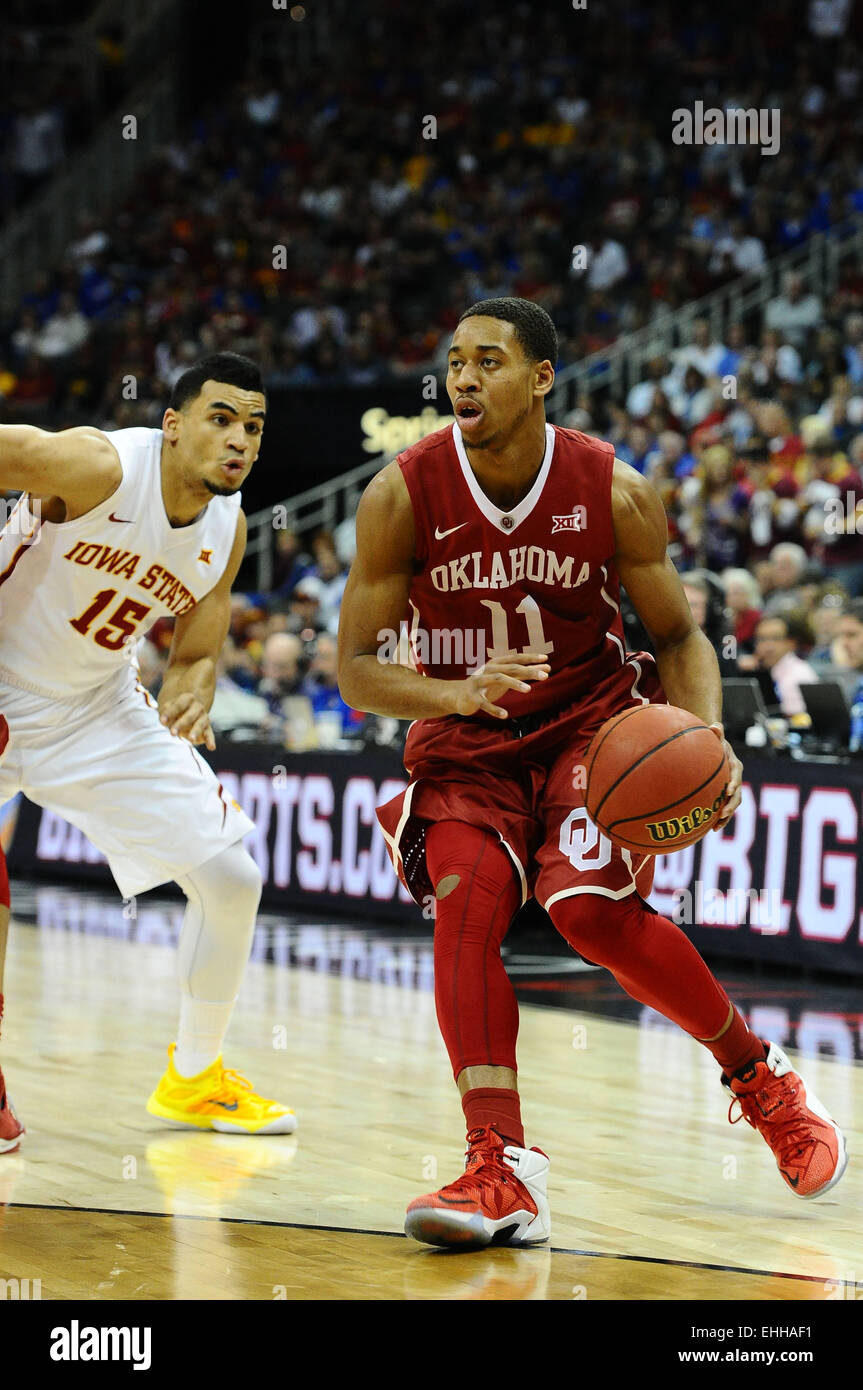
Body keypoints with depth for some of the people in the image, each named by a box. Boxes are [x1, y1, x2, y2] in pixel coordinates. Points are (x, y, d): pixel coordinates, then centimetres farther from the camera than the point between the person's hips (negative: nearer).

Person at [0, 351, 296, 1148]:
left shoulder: (228, 528, -4)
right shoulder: (98, 467, -25)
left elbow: (196, 656, 4)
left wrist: (188, 700, -18)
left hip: (100, 713, 6)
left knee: (232, 879, 4)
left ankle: (194, 1080, 23)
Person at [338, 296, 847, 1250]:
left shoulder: (613, 492, -13)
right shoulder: (401, 497, -15)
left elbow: (679, 636, 0)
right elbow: (355, 669, -12)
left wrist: (708, 735, -20)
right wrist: (460, 693, -32)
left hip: (593, 718, -1)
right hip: (464, 739, 1)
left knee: (591, 909, -22)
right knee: (467, 904, -24)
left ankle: (759, 1075, 4)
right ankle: (501, 1173, -27)